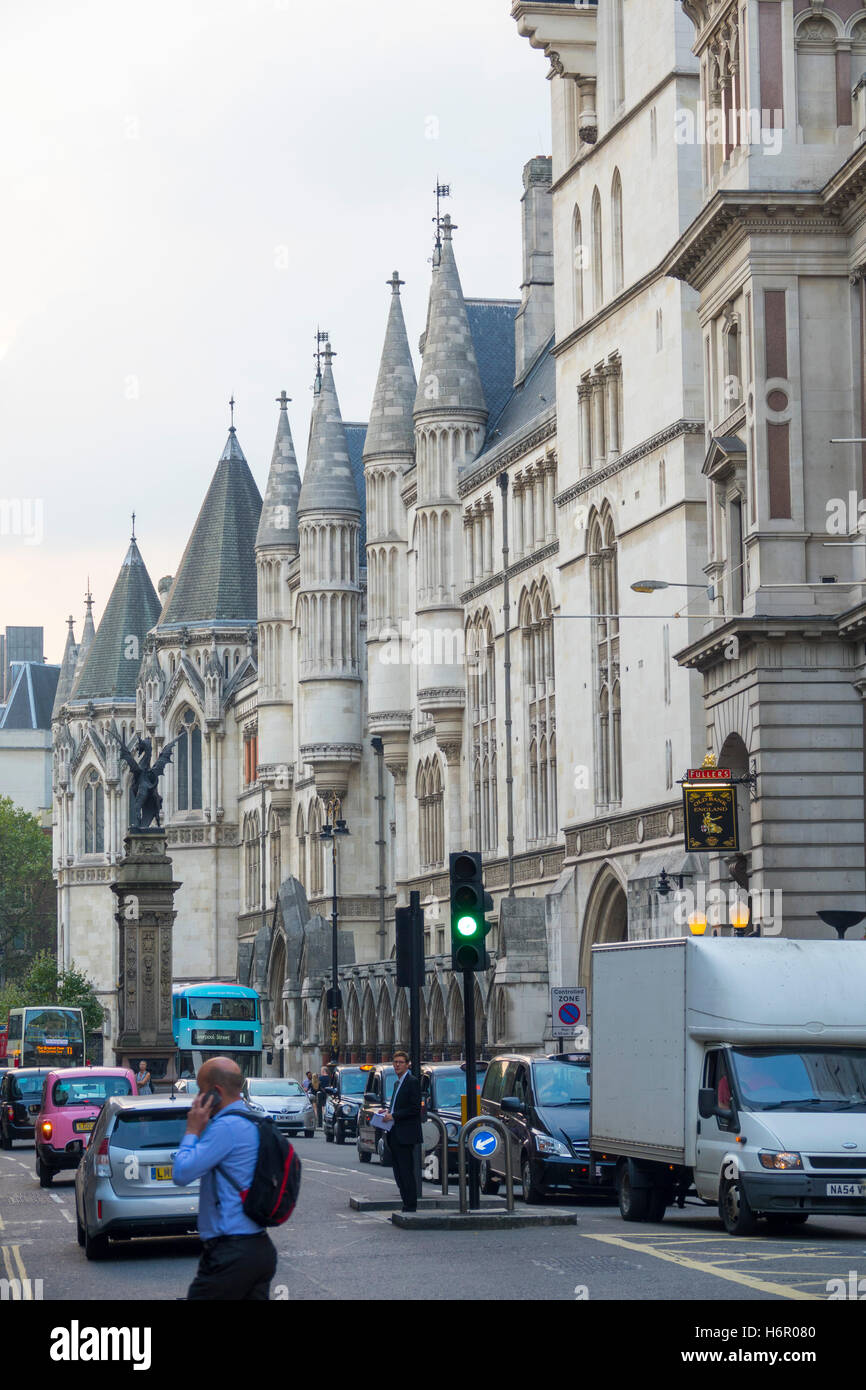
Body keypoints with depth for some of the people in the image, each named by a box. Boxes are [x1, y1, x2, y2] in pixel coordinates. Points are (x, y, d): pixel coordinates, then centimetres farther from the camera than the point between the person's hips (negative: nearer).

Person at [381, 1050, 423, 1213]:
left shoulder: (413, 1082, -8)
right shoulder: (398, 1083, 21)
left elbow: (415, 1108, -16)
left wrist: (394, 1116, -16)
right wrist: (389, 1112, 9)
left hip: (405, 1136, -10)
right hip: (394, 1136, 10)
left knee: (407, 1174, -8)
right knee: (399, 1174, 10)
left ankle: (411, 1208, -6)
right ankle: (406, 1207, 15)